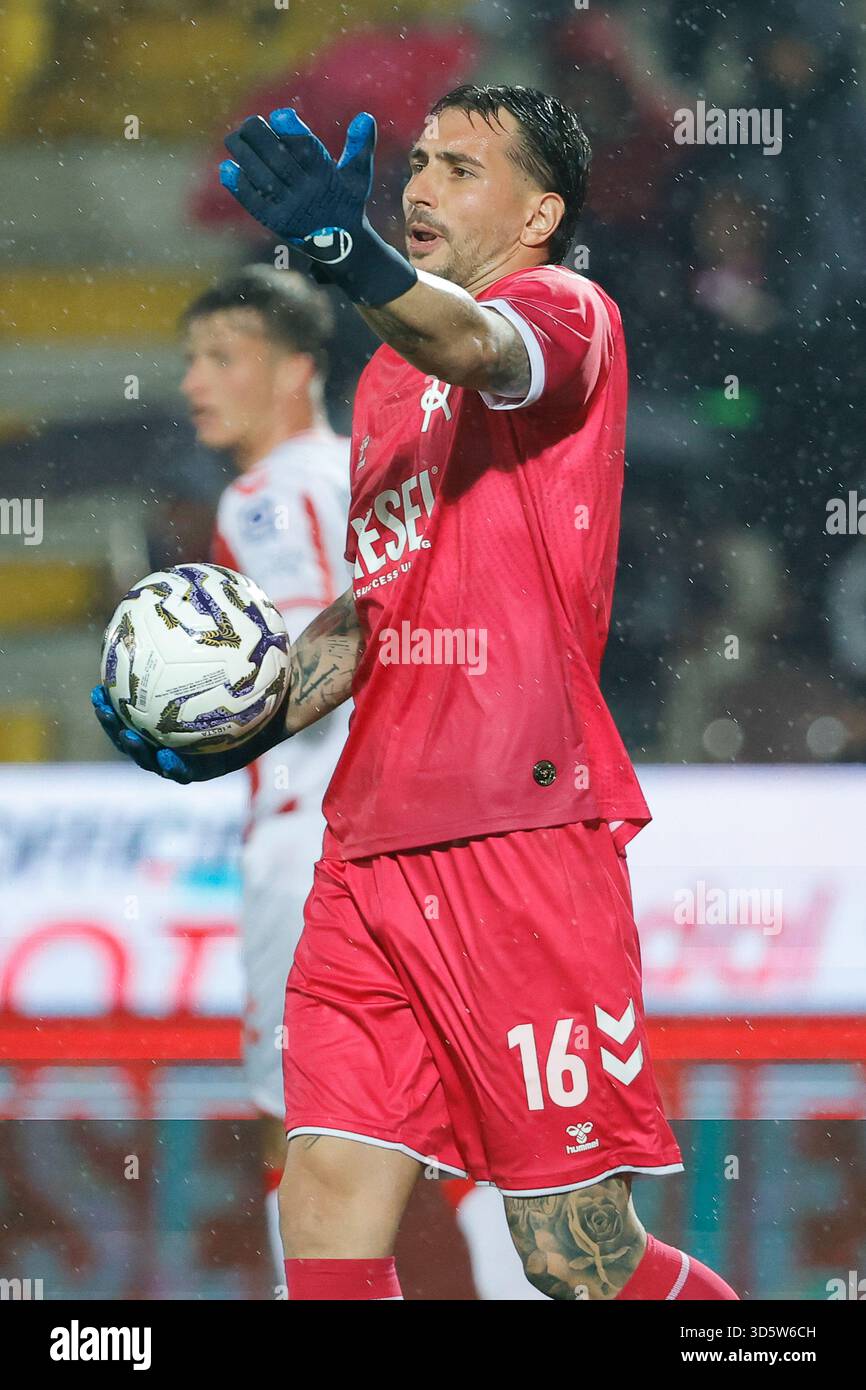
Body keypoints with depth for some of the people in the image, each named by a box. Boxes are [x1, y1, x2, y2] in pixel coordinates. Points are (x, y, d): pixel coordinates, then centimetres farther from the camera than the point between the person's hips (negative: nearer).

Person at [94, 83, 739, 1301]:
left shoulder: (568, 311, -3)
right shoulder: (387, 379, 21)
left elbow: (480, 349, -28)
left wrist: (346, 249, -48)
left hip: (524, 837, -7)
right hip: (375, 847, 7)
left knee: (578, 1262, -4)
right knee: (327, 1225, -3)